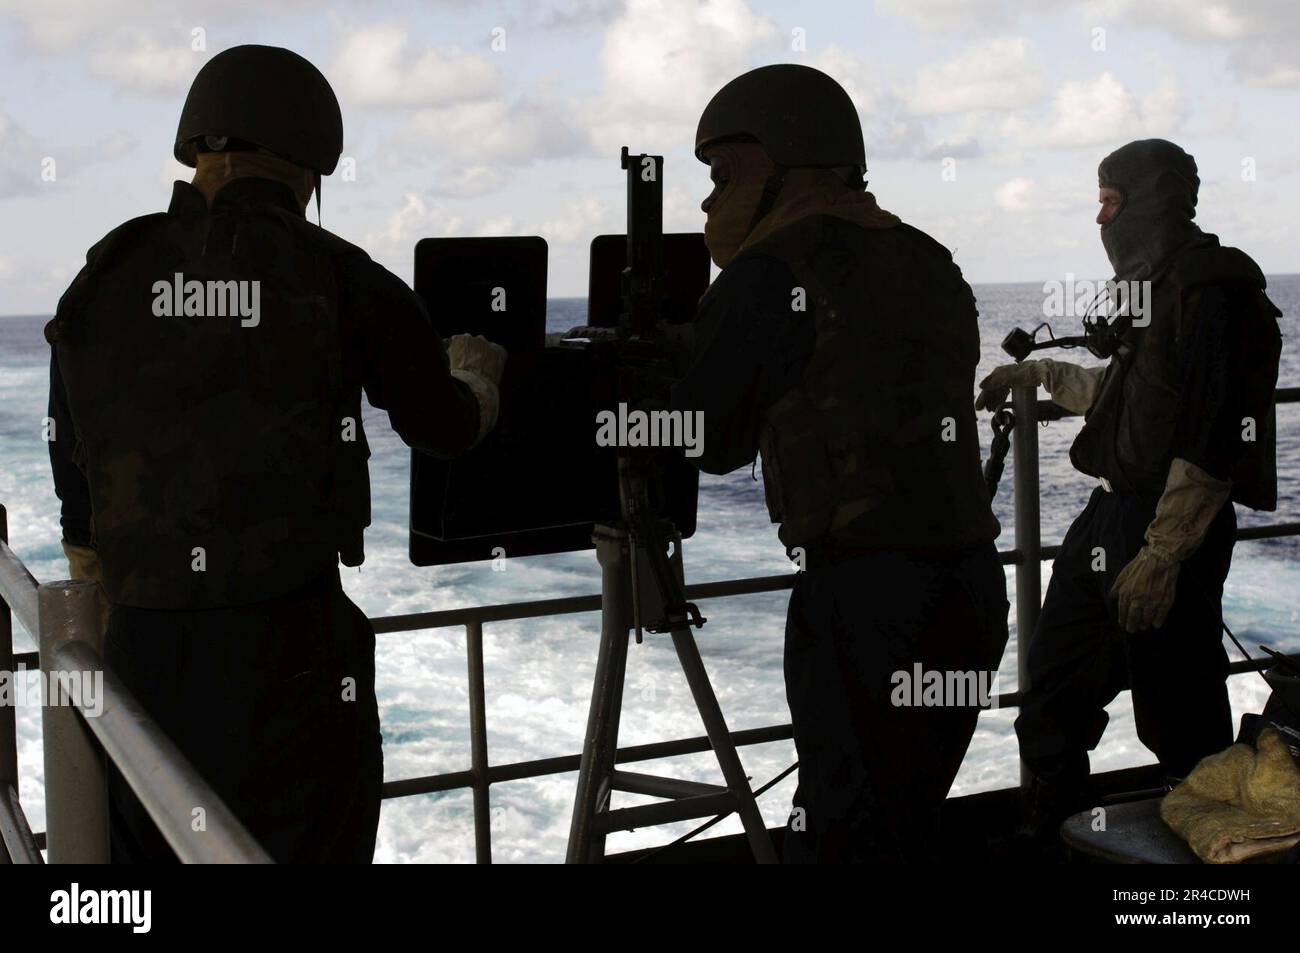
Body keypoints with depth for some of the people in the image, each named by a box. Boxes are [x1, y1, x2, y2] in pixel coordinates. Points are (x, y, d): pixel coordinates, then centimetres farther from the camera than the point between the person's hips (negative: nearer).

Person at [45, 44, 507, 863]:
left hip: (144, 644, 4)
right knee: (301, 843, 8)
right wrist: (478, 375, 33)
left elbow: (73, 461, 10)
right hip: (294, 647, -3)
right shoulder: (337, 280, -5)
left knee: (151, 843, 16)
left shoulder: (107, 276, 4)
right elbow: (446, 428, 9)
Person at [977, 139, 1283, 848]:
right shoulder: (1154, 284, 15)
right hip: (1110, 519, 10)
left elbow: (1212, 440, -22)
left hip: (1169, 529, -10)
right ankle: (1048, 838, 29)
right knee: (1053, 695, 16)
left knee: (1180, 721, -1)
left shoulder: (1212, 291, -16)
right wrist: (1040, 375, 36)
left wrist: (1162, 555, -26)